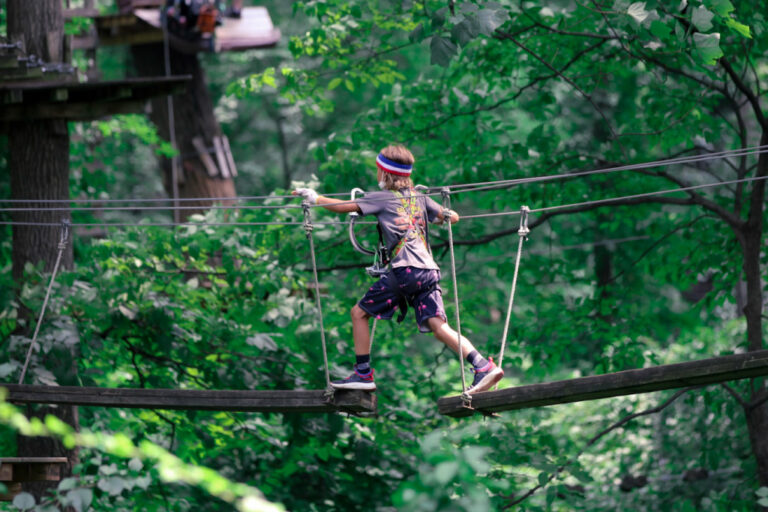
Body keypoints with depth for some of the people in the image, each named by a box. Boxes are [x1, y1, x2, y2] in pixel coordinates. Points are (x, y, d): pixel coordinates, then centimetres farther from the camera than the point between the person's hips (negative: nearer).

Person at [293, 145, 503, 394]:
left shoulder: (382, 198, 6)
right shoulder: (419, 198, 21)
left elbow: (344, 207, 5)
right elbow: (452, 217, 25)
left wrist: (315, 198, 18)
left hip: (405, 269, -6)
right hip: (429, 271, 6)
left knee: (359, 313, 8)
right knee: (439, 326, -3)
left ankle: (363, 374, 6)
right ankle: (483, 366, -19)